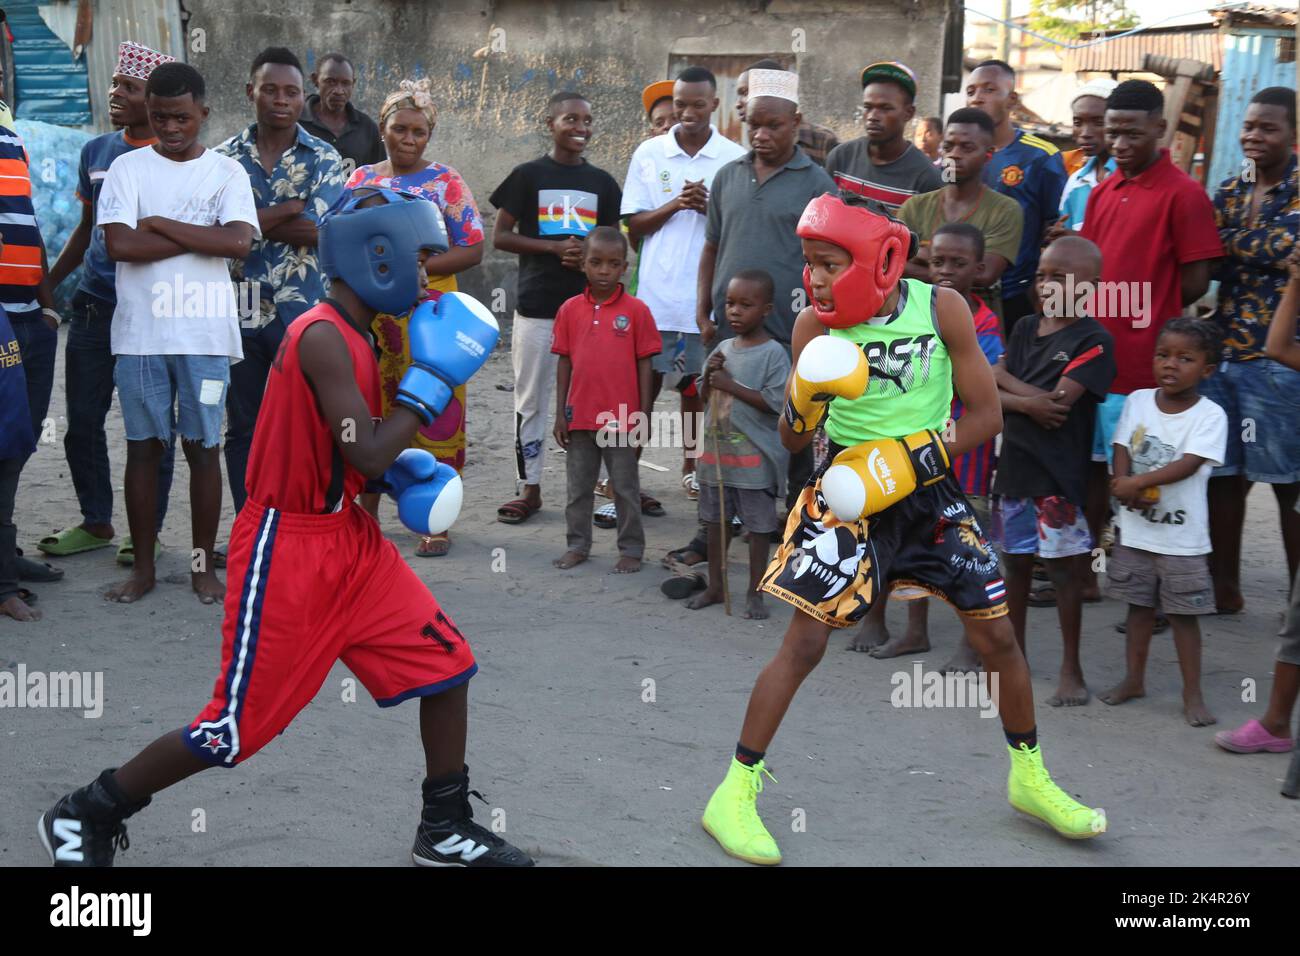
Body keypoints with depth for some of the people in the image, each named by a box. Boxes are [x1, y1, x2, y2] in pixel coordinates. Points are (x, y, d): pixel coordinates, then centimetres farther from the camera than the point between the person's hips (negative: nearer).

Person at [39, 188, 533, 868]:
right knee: (238, 726, -1)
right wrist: (433, 377, -17)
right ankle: (85, 816, 18)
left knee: (448, 664, 7)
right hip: (289, 550, -9)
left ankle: (445, 831, 22)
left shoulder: (351, 336, 9)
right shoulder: (323, 337, -21)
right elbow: (367, 457, -26)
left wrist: (404, 470, 4)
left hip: (348, 538, 9)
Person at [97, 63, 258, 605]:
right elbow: (119, 244, -10)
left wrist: (161, 224, -9)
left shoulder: (227, 172, 4)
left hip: (204, 332, 0)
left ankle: (203, 565, 16)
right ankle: (143, 566, 18)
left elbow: (239, 242, -12)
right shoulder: (128, 168, 4)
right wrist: (202, 236, -9)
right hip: (139, 333, 1)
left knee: (203, 447, 5)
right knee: (143, 446, 7)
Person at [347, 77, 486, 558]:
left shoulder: (446, 182, 1)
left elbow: (473, 250, -4)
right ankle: (366, 514, 19)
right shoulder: (361, 180, 12)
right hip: (369, 316, 3)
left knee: (435, 414, -3)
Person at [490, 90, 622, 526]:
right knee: (531, 401, 4)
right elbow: (499, 236, 0)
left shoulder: (602, 183, 10)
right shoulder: (529, 175, 2)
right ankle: (530, 489, 15)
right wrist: (555, 247, -13)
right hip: (537, 307, -2)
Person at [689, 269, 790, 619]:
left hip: (754, 456, -7)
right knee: (714, 520, 15)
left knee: (758, 526, 3)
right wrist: (710, 375, -6)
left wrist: (731, 385, -18)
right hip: (716, 448, 7)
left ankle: (755, 594, 14)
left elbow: (775, 402, -19)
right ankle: (714, 587, 28)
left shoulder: (773, 353, -11)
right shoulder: (723, 349, 9)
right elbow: (705, 395, 16)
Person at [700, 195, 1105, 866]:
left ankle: (1030, 779, 28)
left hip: (930, 491, 2)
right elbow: (792, 441, -3)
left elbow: (986, 415, -7)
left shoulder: (942, 310, -10)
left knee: (998, 638, 6)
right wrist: (805, 400, -25)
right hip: (846, 495, -1)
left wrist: (910, 462, -18)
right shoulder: (814, 327, -9)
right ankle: (733, 796, 1)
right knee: (804, 643, -10)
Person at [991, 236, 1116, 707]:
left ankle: (1072, 669, 12)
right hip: (1015, 463, 6)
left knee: (1063, 565, 1)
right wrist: (1028, 403, -18)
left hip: (1059, 473, -6)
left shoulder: (1094, 340, -9)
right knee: (1015, 560, 15)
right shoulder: (1025, 329, 9)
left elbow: (1059, 400, -18)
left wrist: (1005, 379, -6)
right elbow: (991, 393, 2)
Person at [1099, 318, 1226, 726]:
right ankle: (1134, 679, 27)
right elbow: (1122, 450, 0)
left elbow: (1190, 464, -21)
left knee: (1183, 613, 2)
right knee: (1139, 606, 15)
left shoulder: (1209, 415, -10)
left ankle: (1192, 694, 10)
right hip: (1135, 529, 4)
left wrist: (1137, 482, -28)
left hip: (1181, 536, -4)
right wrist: (1125, 488, -19)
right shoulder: (1137, 401, 2)